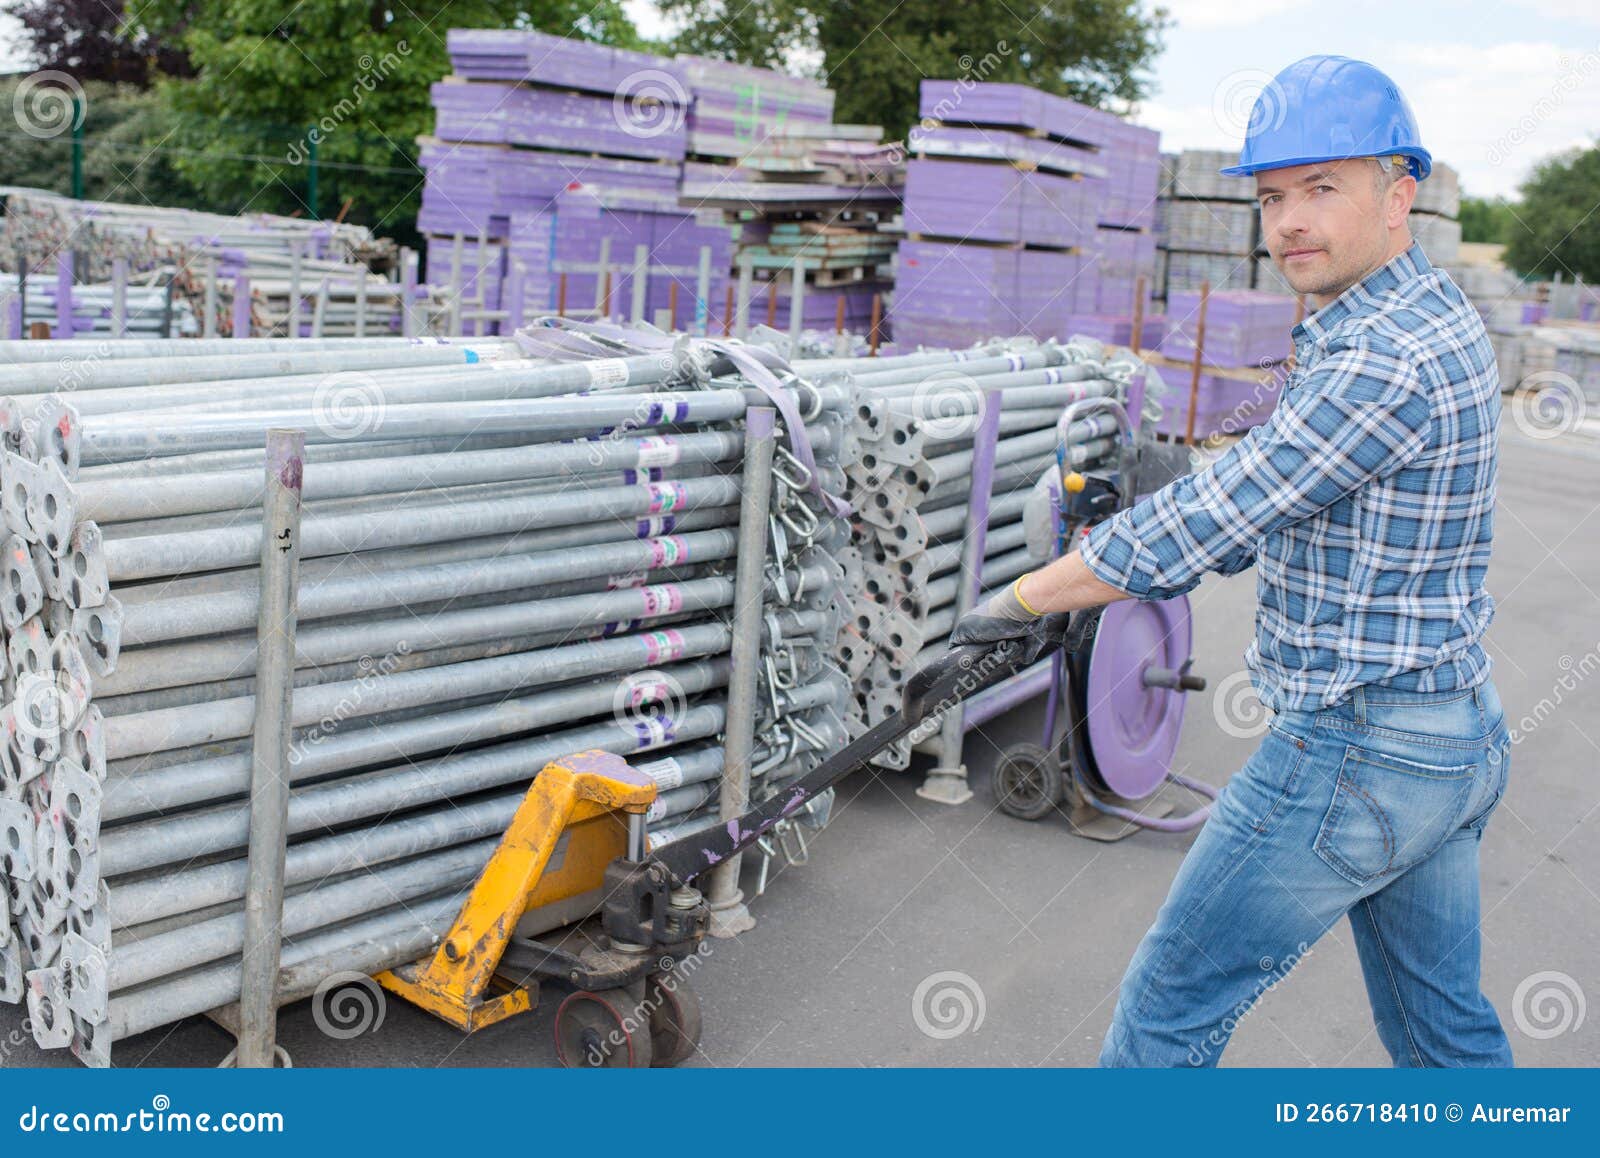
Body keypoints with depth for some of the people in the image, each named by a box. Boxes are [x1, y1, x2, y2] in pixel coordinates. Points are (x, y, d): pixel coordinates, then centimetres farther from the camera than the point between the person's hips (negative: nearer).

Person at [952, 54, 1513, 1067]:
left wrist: (1025, 597, -10)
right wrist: (1084, 595, 12)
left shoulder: (1387, 358, -23)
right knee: (1445, 1026, 23)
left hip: (1355, 751, -10)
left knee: (1174, 1003, 7)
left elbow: (1209, 518, -23)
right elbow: (1257, 512, 14)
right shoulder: (1428, 315, 10)